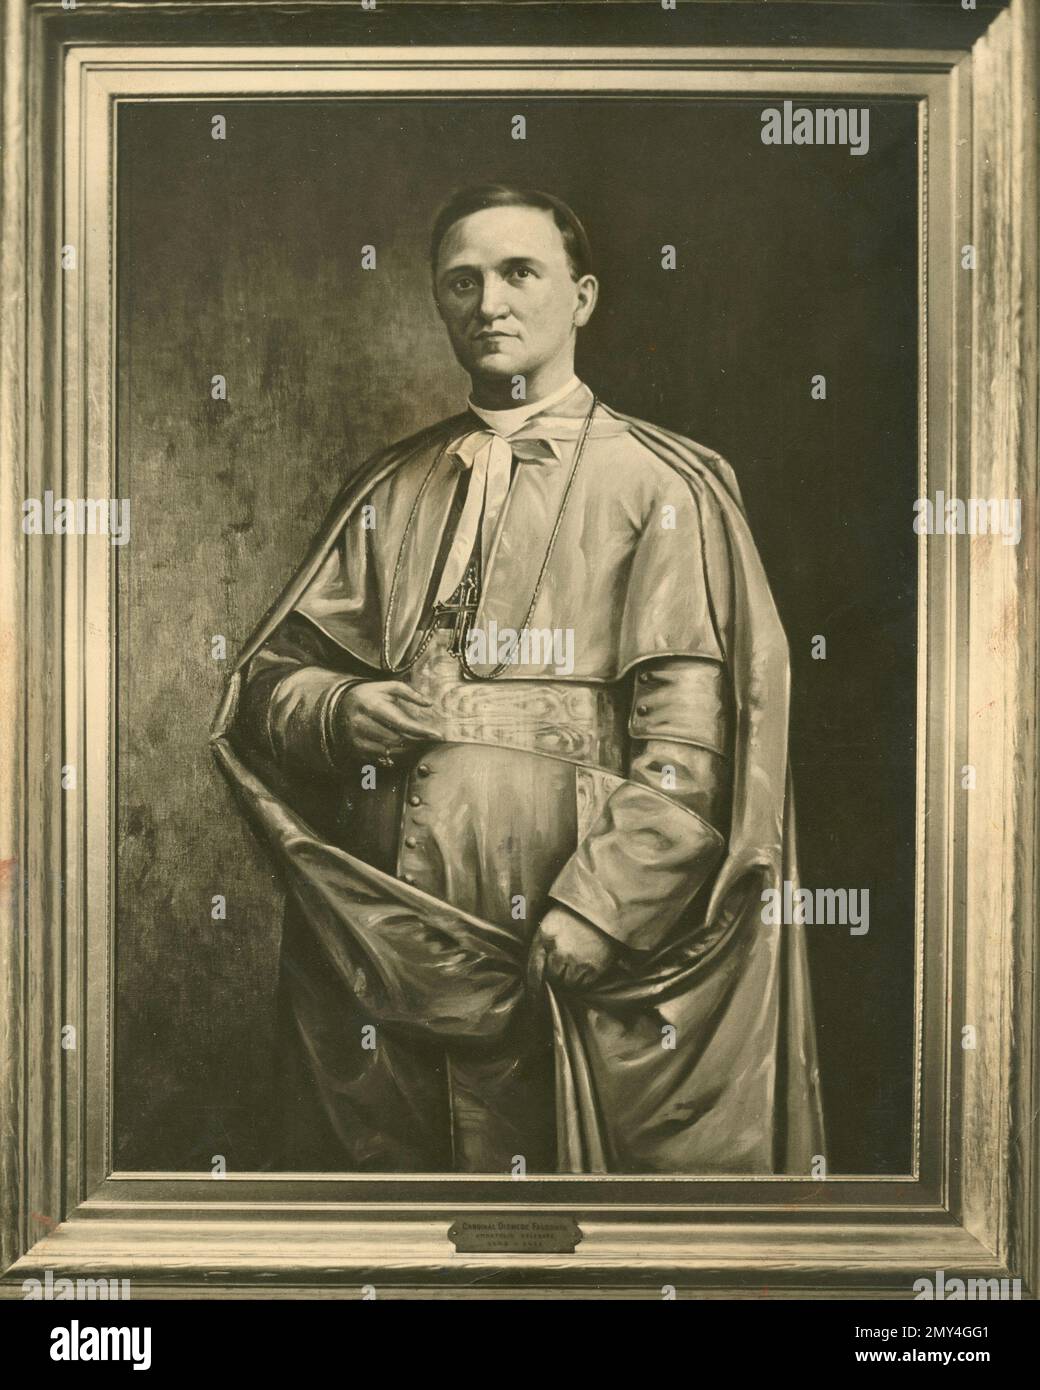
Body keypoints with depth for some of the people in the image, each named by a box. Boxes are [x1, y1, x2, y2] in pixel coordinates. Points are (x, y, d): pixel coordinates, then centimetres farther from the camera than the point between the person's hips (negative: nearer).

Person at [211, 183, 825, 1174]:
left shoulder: (662, 488, -1)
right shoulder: (388, 490, 14)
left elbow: (690, 753, -9)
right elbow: (269, 679, 14)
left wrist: (580, 926, -17)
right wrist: (342, 711, -8)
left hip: (566, 964, -3)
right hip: (376, 936, 4)